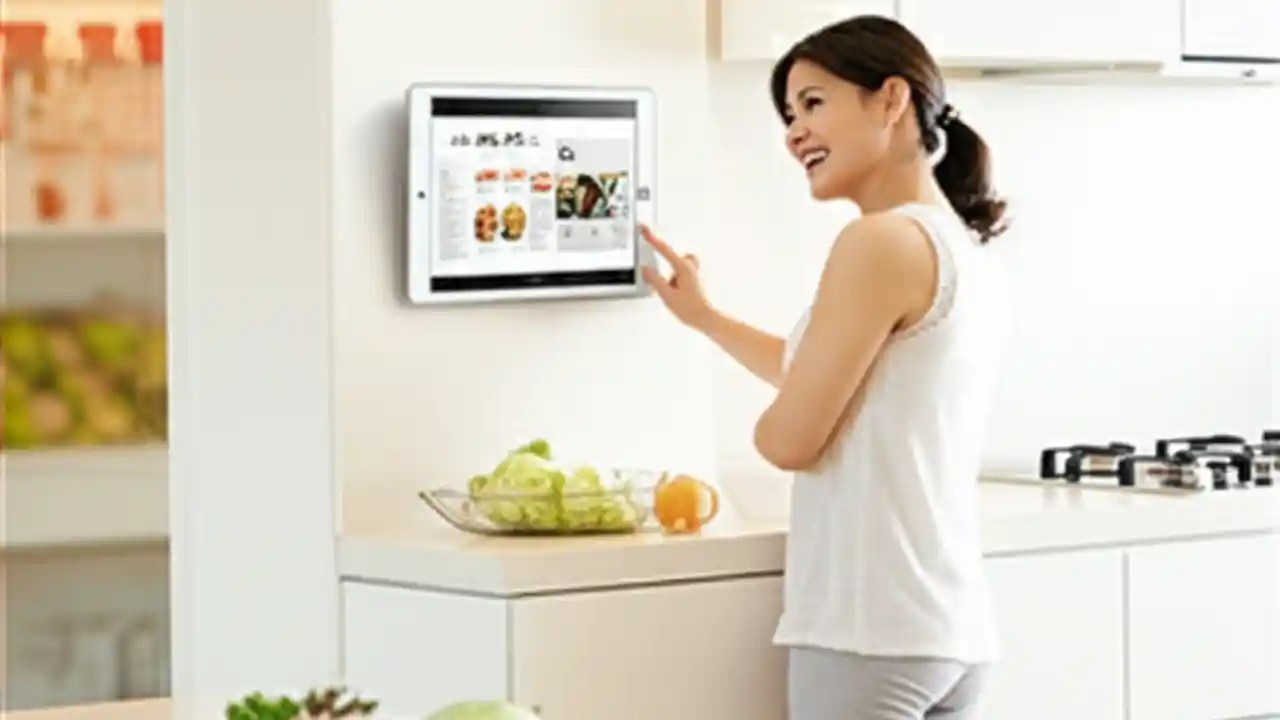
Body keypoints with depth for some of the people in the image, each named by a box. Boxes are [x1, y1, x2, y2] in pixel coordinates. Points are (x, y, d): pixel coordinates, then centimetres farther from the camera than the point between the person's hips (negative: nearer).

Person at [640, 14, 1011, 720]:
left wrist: (771, 423, 11)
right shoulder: (965, 247, 14)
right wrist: (703, 315, 33)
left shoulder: (884, 241, -14)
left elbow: (789, 440, -11)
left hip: (871, 629, -9)